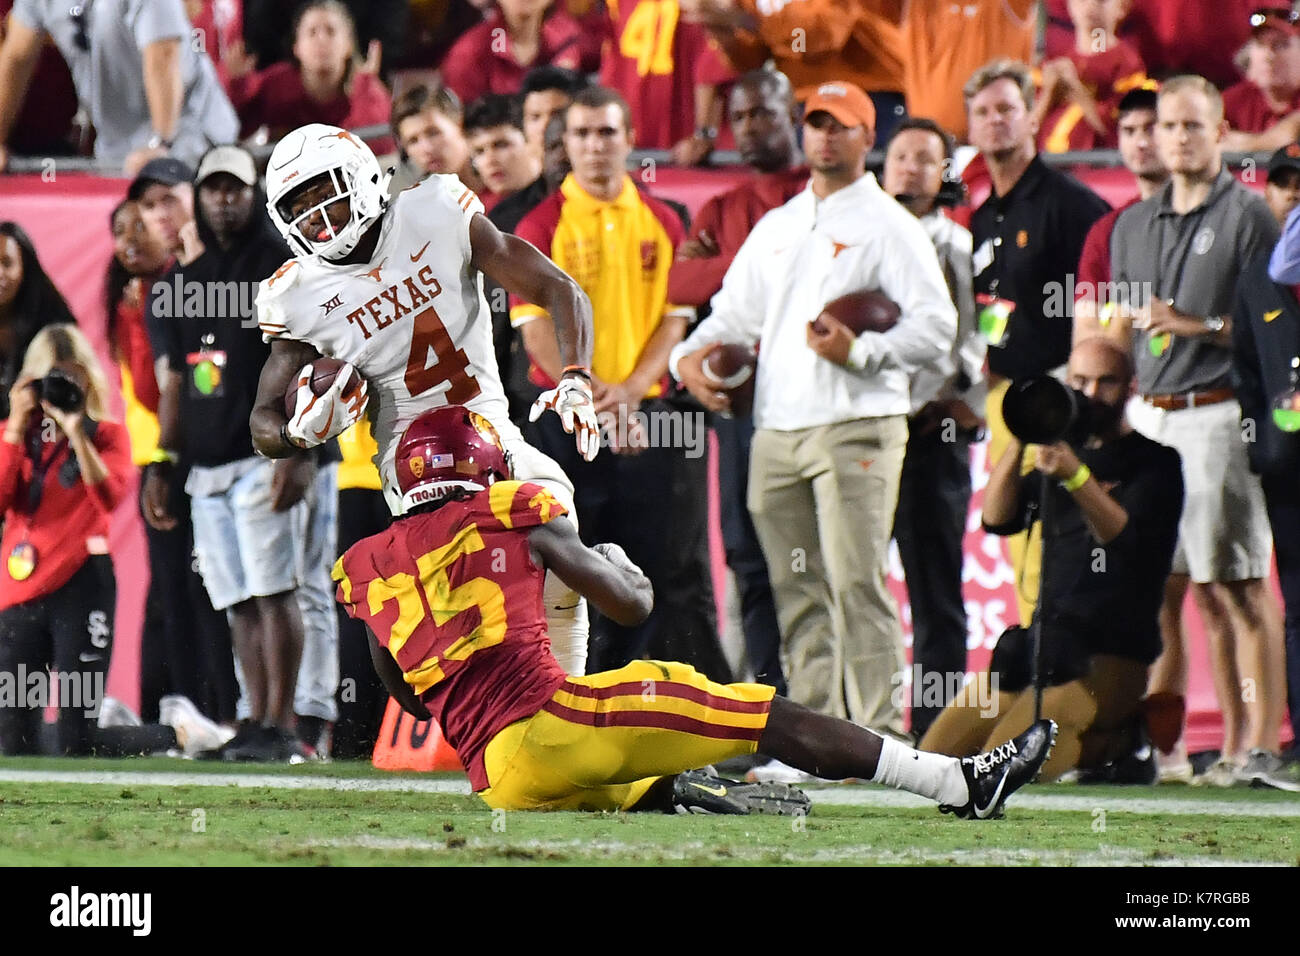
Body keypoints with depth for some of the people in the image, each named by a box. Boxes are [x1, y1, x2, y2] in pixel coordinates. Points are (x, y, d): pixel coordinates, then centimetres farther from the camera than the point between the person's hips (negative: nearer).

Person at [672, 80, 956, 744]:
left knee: (856, 582, -13)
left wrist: (859, 352, -19)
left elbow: (935, 327, -6)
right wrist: (691, 355, 3)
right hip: (775, 431, 6)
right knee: (797, 590, 5)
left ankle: (877, 733, -15)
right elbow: (735, 311, 23)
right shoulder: (776, 227, 22)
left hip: (857, 427, -6)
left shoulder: (890, 227, 2)